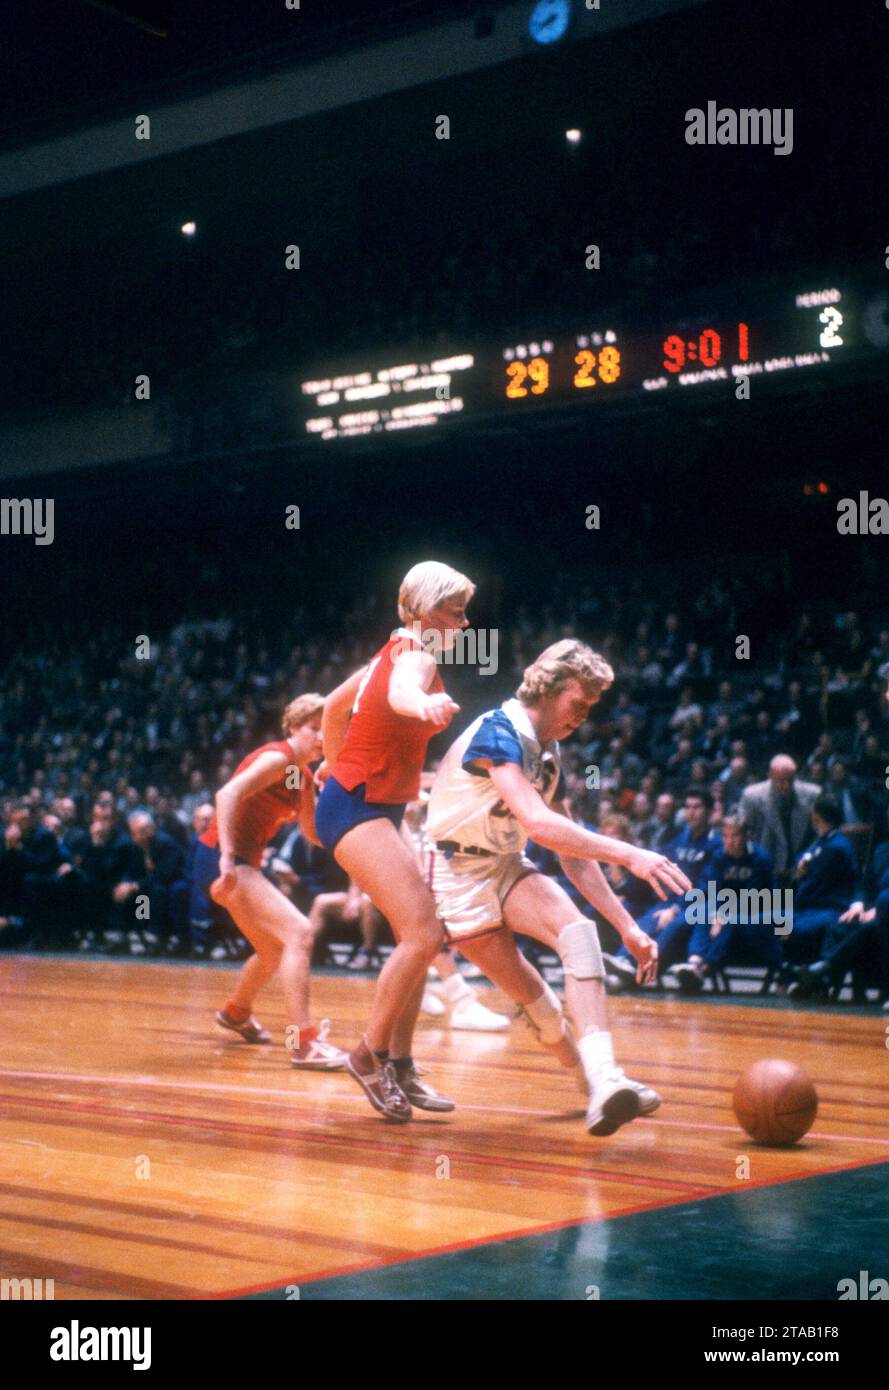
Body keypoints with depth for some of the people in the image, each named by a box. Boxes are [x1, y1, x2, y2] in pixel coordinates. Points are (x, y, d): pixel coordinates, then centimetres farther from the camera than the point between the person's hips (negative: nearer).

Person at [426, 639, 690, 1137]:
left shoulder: (549, 755, 7)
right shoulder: (499, 731, -20)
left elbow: (574, 854, 11)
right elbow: (536, 821, -35)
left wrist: (628, 927, 4)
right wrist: (628, 854, -41)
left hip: (506, 867, 6)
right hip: (458, 872, -6)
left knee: (579, 931, -21)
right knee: (533, 997, -7)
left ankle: (603, 1081, -35)